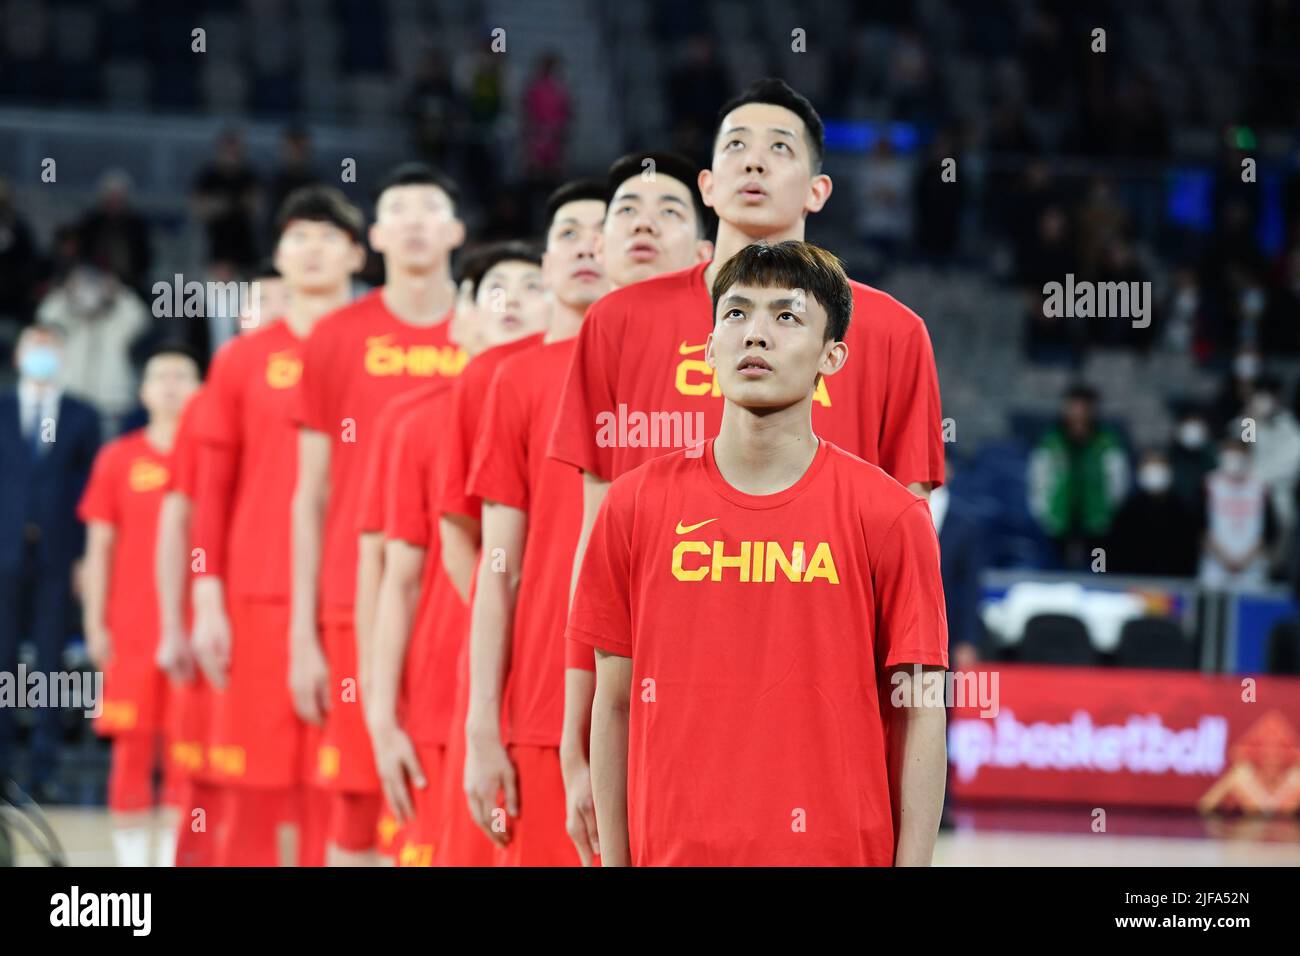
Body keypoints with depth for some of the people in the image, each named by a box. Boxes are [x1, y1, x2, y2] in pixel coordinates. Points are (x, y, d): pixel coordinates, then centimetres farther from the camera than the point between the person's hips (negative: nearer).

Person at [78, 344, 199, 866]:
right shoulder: (118, 459, 6)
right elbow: (99, 547, 7)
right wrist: (95, 623, 1)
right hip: (132, 630, 0)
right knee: (131, 750, -1)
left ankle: (176, 856, 7)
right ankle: (130, 858, 6)